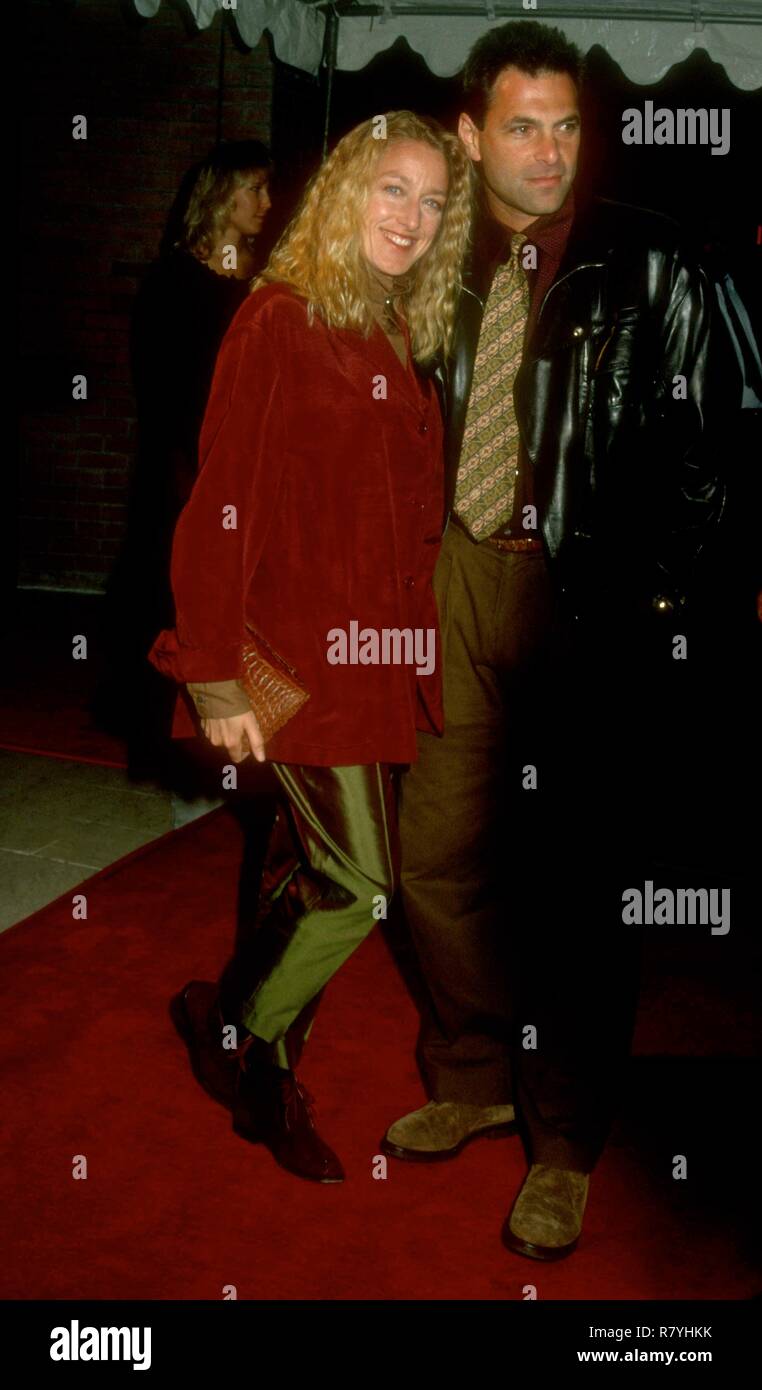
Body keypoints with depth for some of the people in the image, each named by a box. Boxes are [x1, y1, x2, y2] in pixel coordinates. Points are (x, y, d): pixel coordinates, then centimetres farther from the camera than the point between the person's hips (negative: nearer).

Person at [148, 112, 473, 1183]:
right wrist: (217, 673, -16)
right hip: (299, 655, -7)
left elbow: (411, 517, 12)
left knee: (311, 878, 14)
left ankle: (269, 1088, 30)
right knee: (363, 885, -6)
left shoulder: (399, 341, 14)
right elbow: (223, 500, -13)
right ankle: (243, 1040, 21)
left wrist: (417, 646, 6)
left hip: (375, 656, 7)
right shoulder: (278, 320, -8)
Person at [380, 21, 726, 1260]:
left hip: (587, 600, -4)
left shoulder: (649, 266, -2)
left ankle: (563, 1143, 19)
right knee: (439, 849, 10)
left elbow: (693, 448, -3)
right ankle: (472, 1081, 32)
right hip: (460, 576, 5)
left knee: (572, 878, 2)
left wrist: (651, 598, -9)